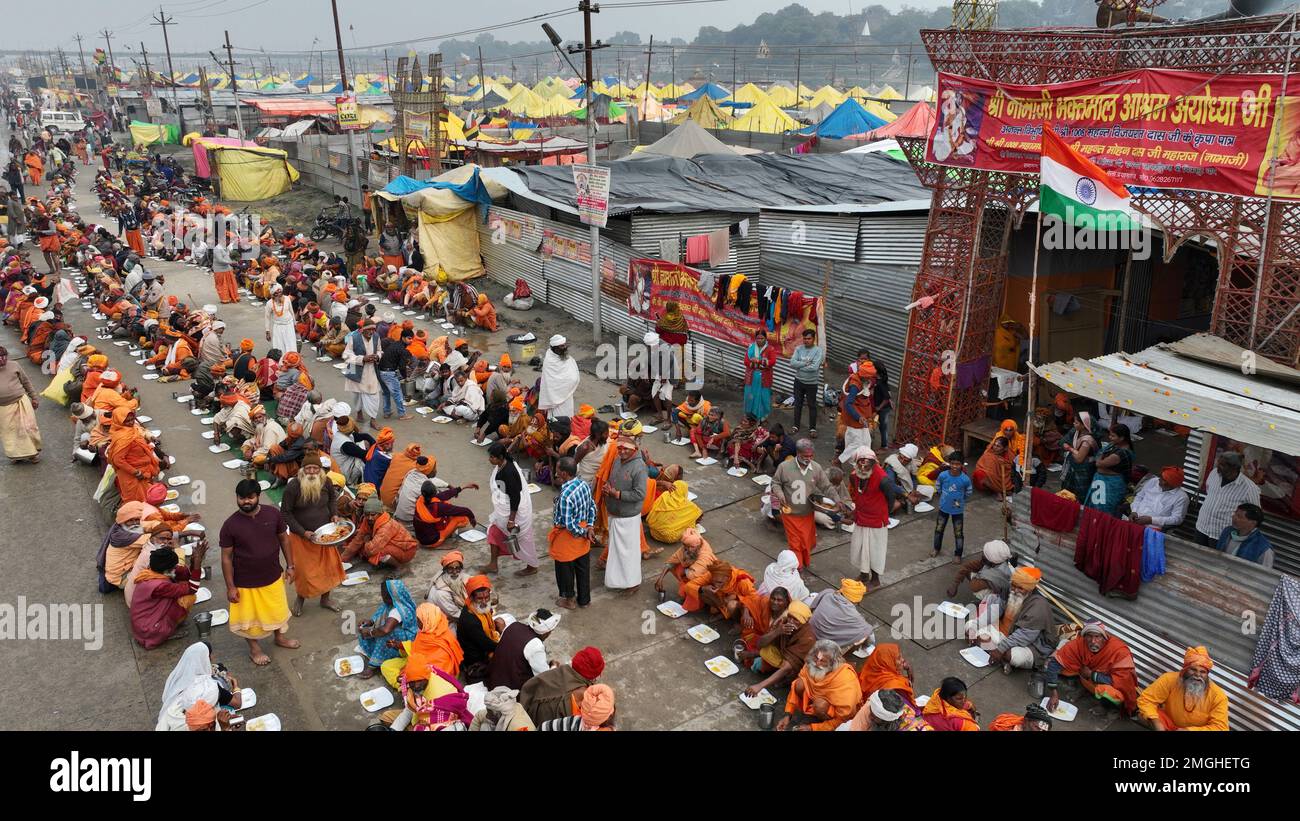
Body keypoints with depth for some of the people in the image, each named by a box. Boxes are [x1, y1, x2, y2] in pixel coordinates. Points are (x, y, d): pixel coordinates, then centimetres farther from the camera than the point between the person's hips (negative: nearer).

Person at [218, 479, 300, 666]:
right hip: (246, 582, -3)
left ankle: (280, 637, 51)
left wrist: (290, 566, 3)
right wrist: (230, 587, -10)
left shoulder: (273, 514, -13)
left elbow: (284, 539, 1)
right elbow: (226, 557, -12)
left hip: (273, 577, 3)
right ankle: (254, 648, 42)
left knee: (278, 610, 24)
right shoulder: (230, 525, -20)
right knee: (250, 617, 17)